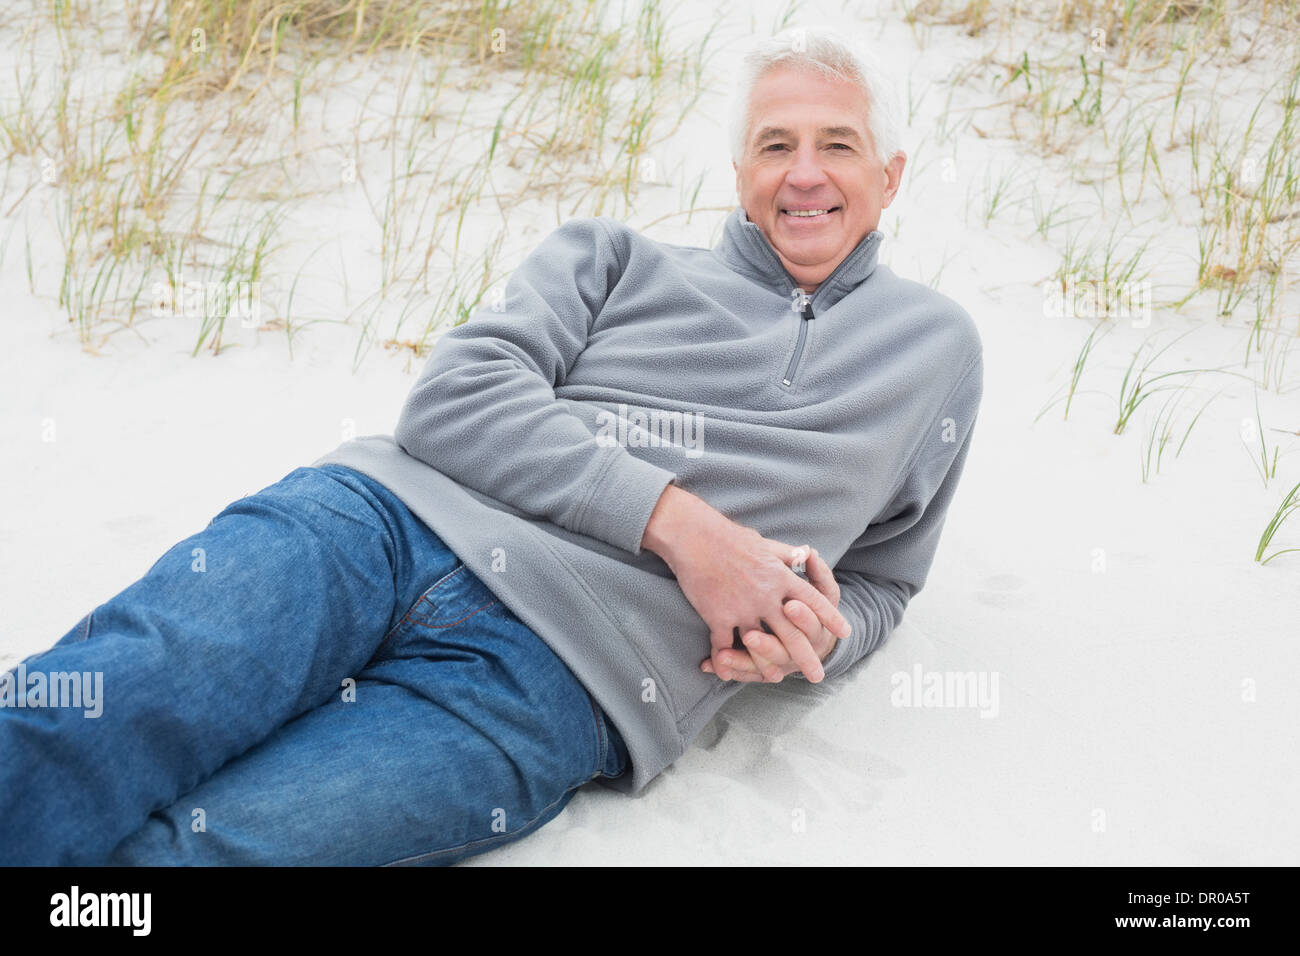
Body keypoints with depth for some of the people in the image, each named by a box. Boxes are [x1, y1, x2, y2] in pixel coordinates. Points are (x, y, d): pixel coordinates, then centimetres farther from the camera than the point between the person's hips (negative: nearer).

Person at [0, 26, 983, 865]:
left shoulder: (936, 349, 23)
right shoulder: (611, 256, 18)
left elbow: (880, 575, 30)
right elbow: (456, 398, 4)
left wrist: (812, 634, 4)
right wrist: (675, 521, -7)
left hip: (561, 678, -1)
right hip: (391, 519, 2)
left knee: (173, 845, -28)